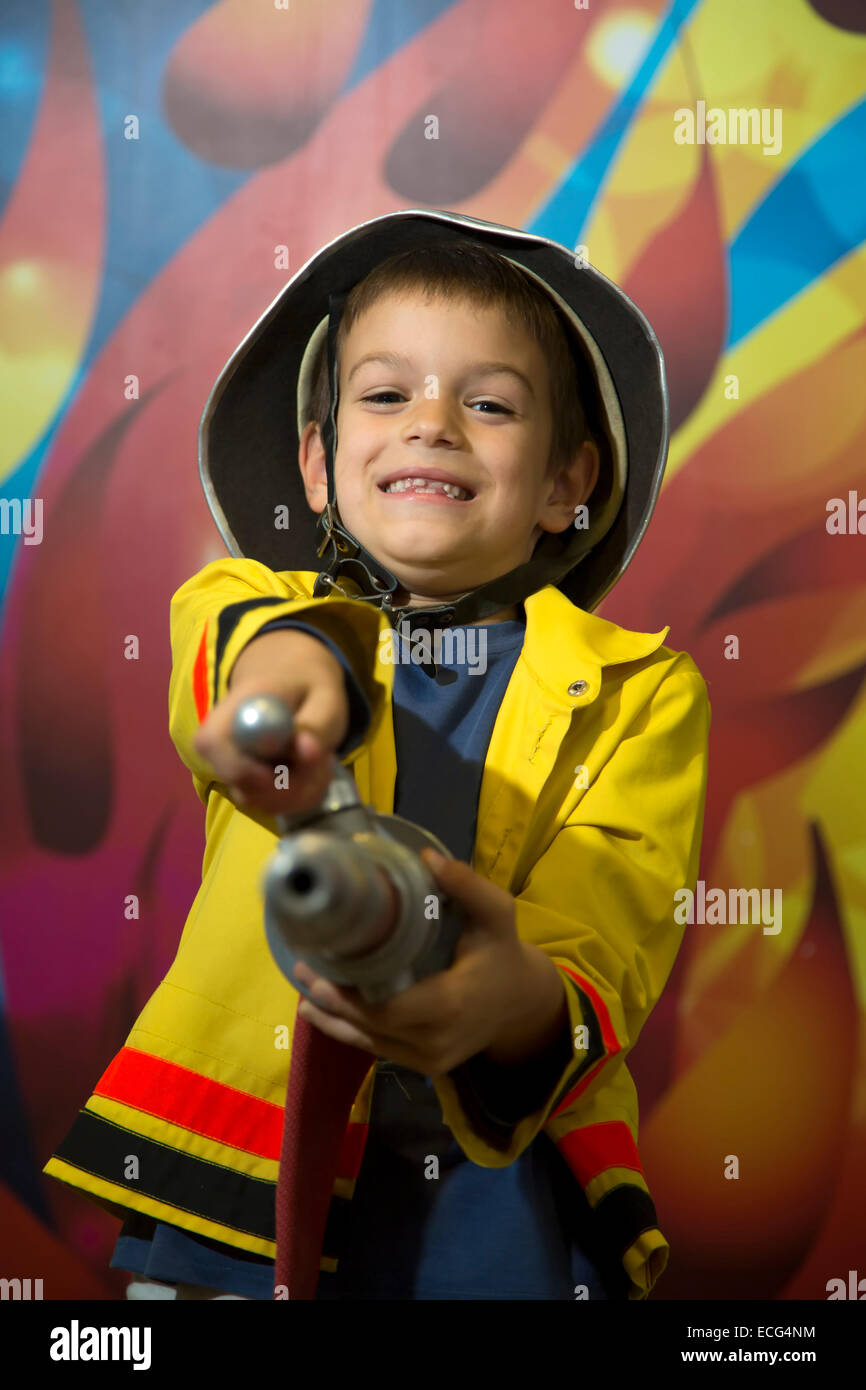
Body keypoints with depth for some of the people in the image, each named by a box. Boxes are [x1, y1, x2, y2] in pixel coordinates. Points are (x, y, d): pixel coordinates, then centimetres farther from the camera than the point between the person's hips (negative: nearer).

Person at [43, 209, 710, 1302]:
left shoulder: (638, 691, 3)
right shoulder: (243, 606, 6)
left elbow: (609, 943, -11)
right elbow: (233, 639, -19)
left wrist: (526, 1007, -34)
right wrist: (290, 660, -43)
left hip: (498, 1195, 0)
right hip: (232, 1179, 1)